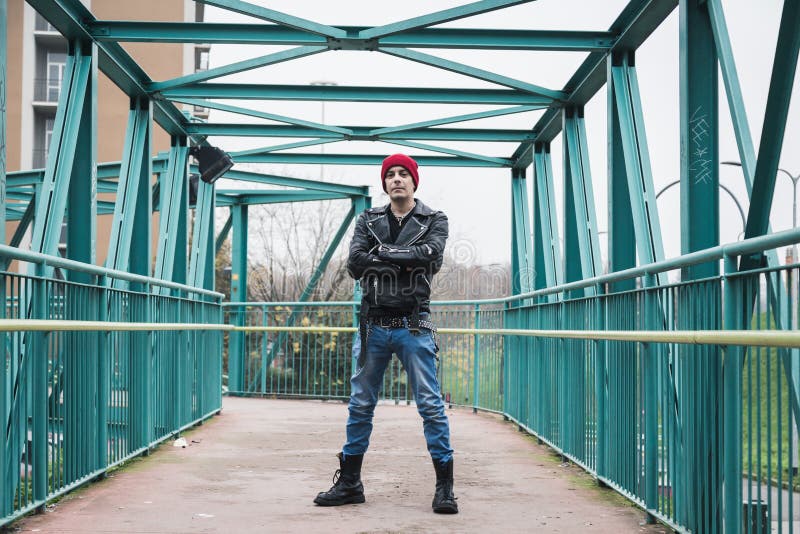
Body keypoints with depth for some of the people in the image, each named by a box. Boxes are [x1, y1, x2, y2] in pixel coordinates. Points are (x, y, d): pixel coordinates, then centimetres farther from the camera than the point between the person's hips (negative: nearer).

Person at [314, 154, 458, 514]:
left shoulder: (434, 221, 6)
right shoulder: (369, 220, 12)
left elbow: (431, 255, -15)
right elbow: (354, 263, -5)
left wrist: (382, 252, -11)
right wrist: (404, 263, -12)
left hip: (414, 326, -3)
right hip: (374, 325, 3)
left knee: (431, 405, -5)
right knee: (360, 405, 8)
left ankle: (444, 487, 0)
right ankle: (349, 483, 17)